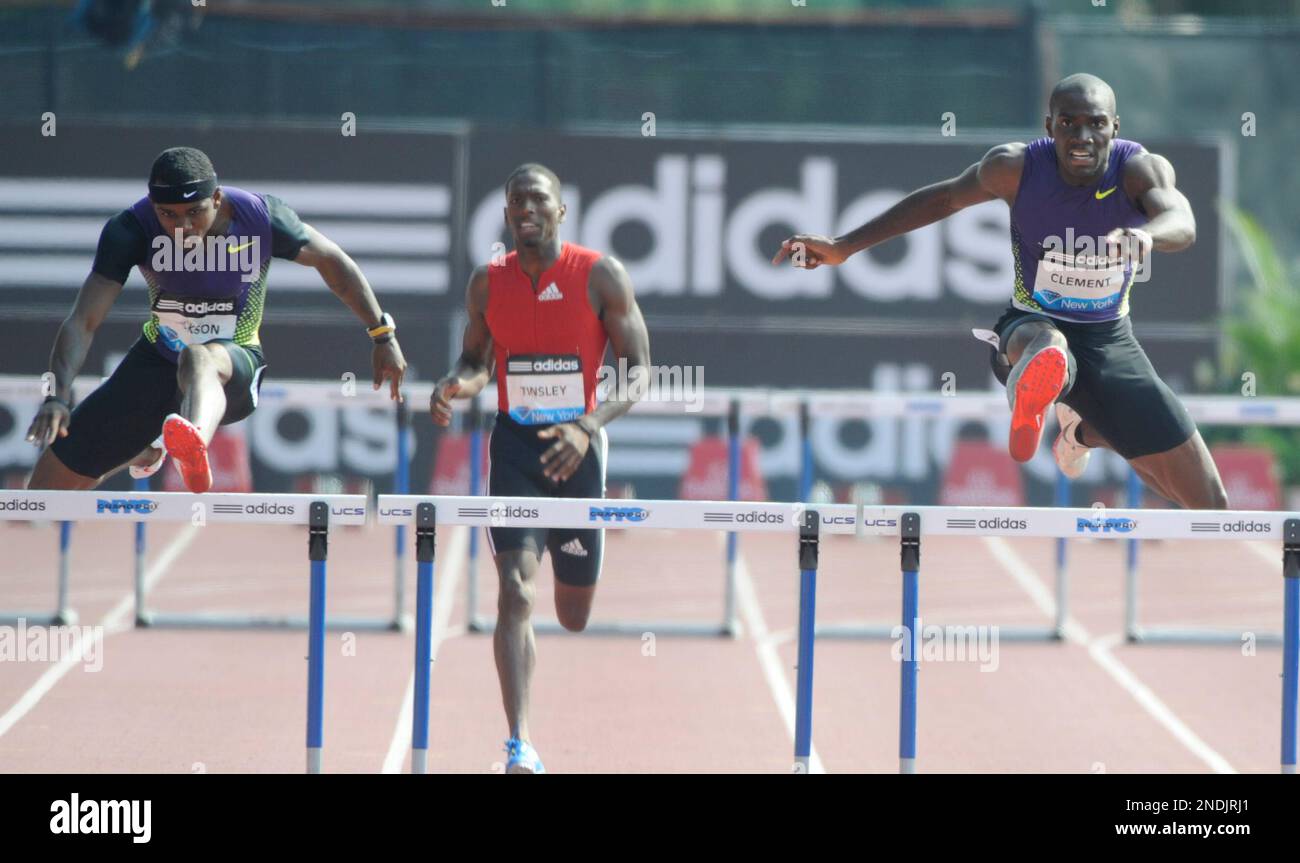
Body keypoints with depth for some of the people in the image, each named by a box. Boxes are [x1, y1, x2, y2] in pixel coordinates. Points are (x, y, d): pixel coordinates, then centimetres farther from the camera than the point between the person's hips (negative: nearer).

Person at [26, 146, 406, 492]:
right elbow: (83, 321, -24)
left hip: (235, 365, -3)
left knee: (198, 359, -42)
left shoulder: (260, 218, -20)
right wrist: (58, 395, -38)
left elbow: (332, 260, -2)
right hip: (155, 362, 3)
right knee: (47, 489, 3)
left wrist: (383, 335, 2)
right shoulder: (130, 230, -20)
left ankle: (194, 450, -78)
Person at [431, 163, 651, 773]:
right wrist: (454, 386, -11)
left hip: (576, 449, 0)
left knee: (573, 617, 12)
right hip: (514, 447, 0)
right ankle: (520, 745, -21)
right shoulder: (488, 282, 1)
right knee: (515, 594, -17)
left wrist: (588, 426, -22)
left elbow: (638, 371, -6)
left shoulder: (601, 277, -7)